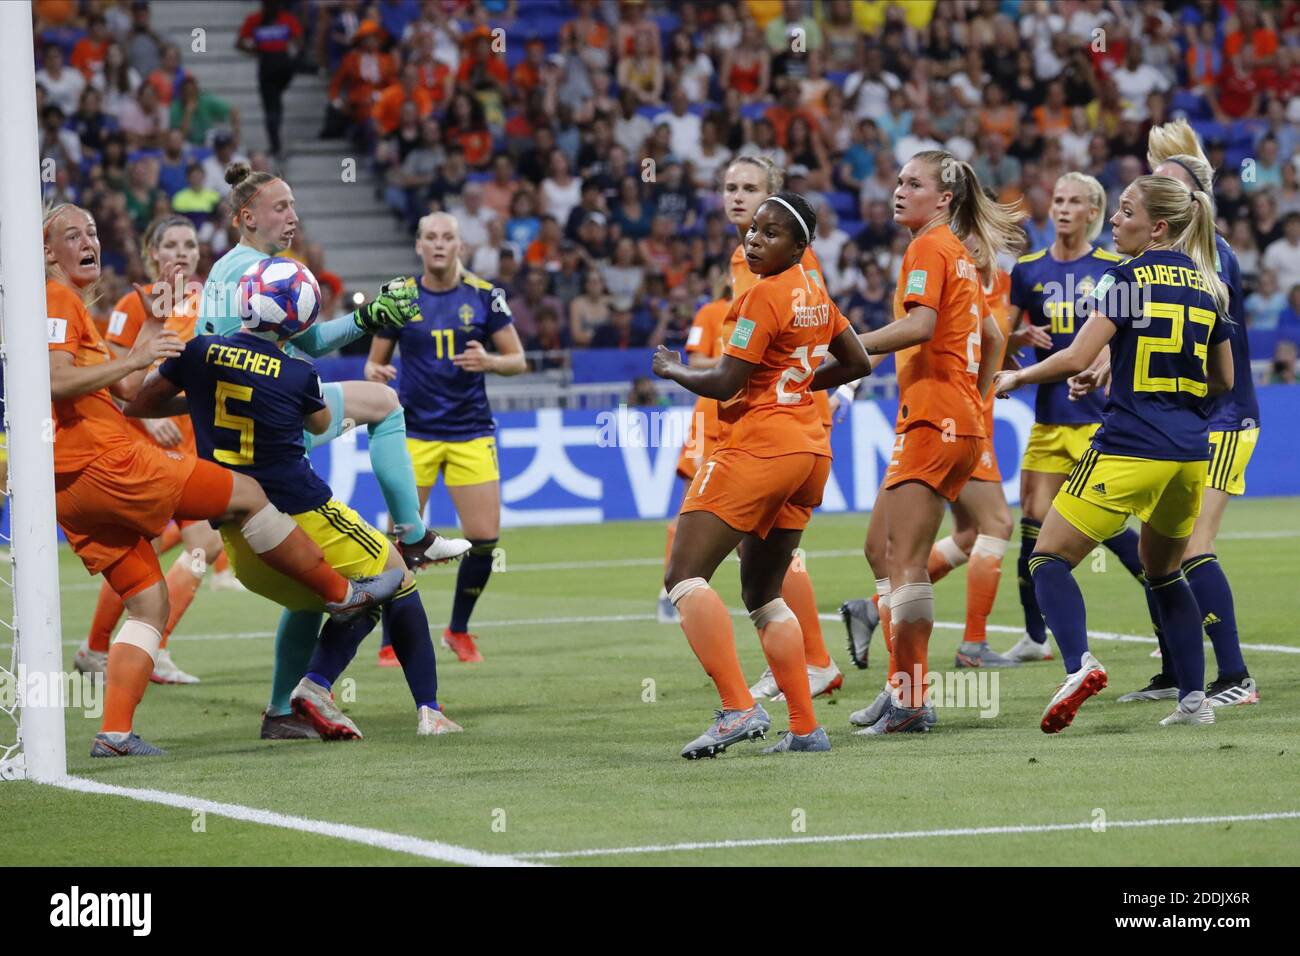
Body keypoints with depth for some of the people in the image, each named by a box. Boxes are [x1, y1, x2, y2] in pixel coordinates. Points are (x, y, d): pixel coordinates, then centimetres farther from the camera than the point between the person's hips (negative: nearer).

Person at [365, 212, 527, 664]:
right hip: (414, 433, -1)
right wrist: (375, 373, -16)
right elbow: (375, 360, 8)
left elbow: (518, 360, 3)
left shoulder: (483, 295, -1)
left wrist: (488, 361, -19)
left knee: (484, 538, -4)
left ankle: (459, 630, 17)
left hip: (470, 431, 1)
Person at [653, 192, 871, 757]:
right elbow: (857, 362, 24)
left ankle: (738, 709, -25)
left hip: (759, 444, -9)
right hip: (810, 449, 9)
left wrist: (673, 371, 1)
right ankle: (805, 728, 11)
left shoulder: (764, 296, -13)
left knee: (685, 577, -11)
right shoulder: (814, 294, 13)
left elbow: (726, 383, -16)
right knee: (762, 594, 18)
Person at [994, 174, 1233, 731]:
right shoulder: (1205, 285, 12)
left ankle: (1079, 664, -25)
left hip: (1128, 450, -7)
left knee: (1050, 559, 0)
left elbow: (1077, 359, -14)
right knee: (1164, 571, 24)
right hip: (1190, 455, 7)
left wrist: (1016, 378, 1)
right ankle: (1194, 699, 16)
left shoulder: (1128, 278, -7)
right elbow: (1222, 380, 19)